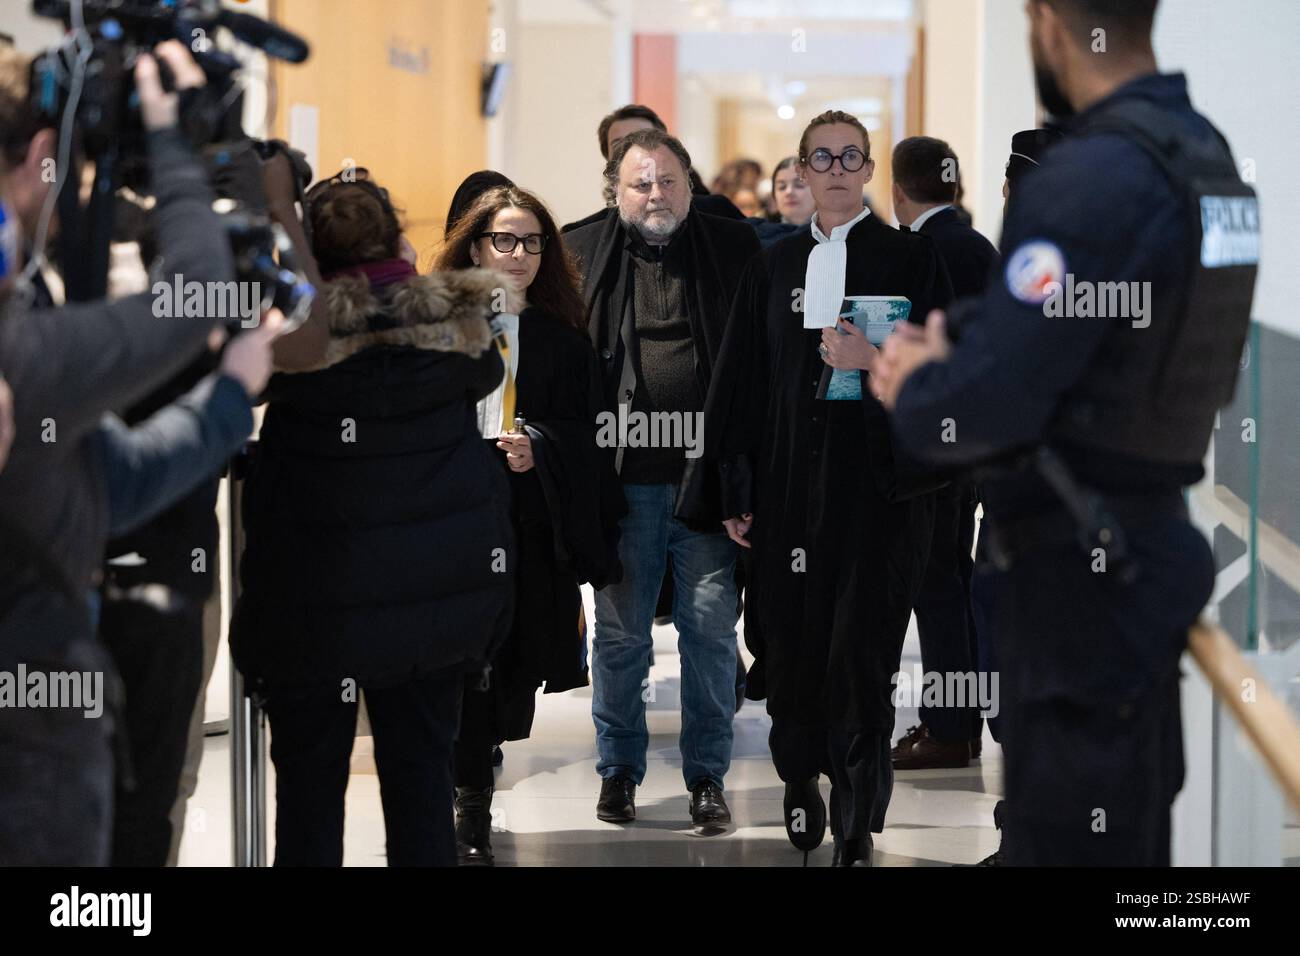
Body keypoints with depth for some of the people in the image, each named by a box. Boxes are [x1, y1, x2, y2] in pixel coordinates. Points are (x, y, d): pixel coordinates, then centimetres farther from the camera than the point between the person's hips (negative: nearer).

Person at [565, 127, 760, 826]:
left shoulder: (733, 250, 5)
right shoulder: (582, 255, 5)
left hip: (706, 478, 0)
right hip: (621, 478, 0)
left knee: (710, 630, 2)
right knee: (620, 633, 8)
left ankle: (706, 774, 13)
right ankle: (619, 769, 21)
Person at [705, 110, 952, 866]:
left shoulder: (909, 258, 2)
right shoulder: (775, 266, 11)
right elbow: (743, 381, 12)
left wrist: (879, 362, -19)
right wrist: (738, 490, 7)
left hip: (880, 482, -3)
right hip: (790, 483, 3)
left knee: (861, 653, -7)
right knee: (796, 640, 4)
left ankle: (858, 827, 1)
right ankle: (802, 782, 25)